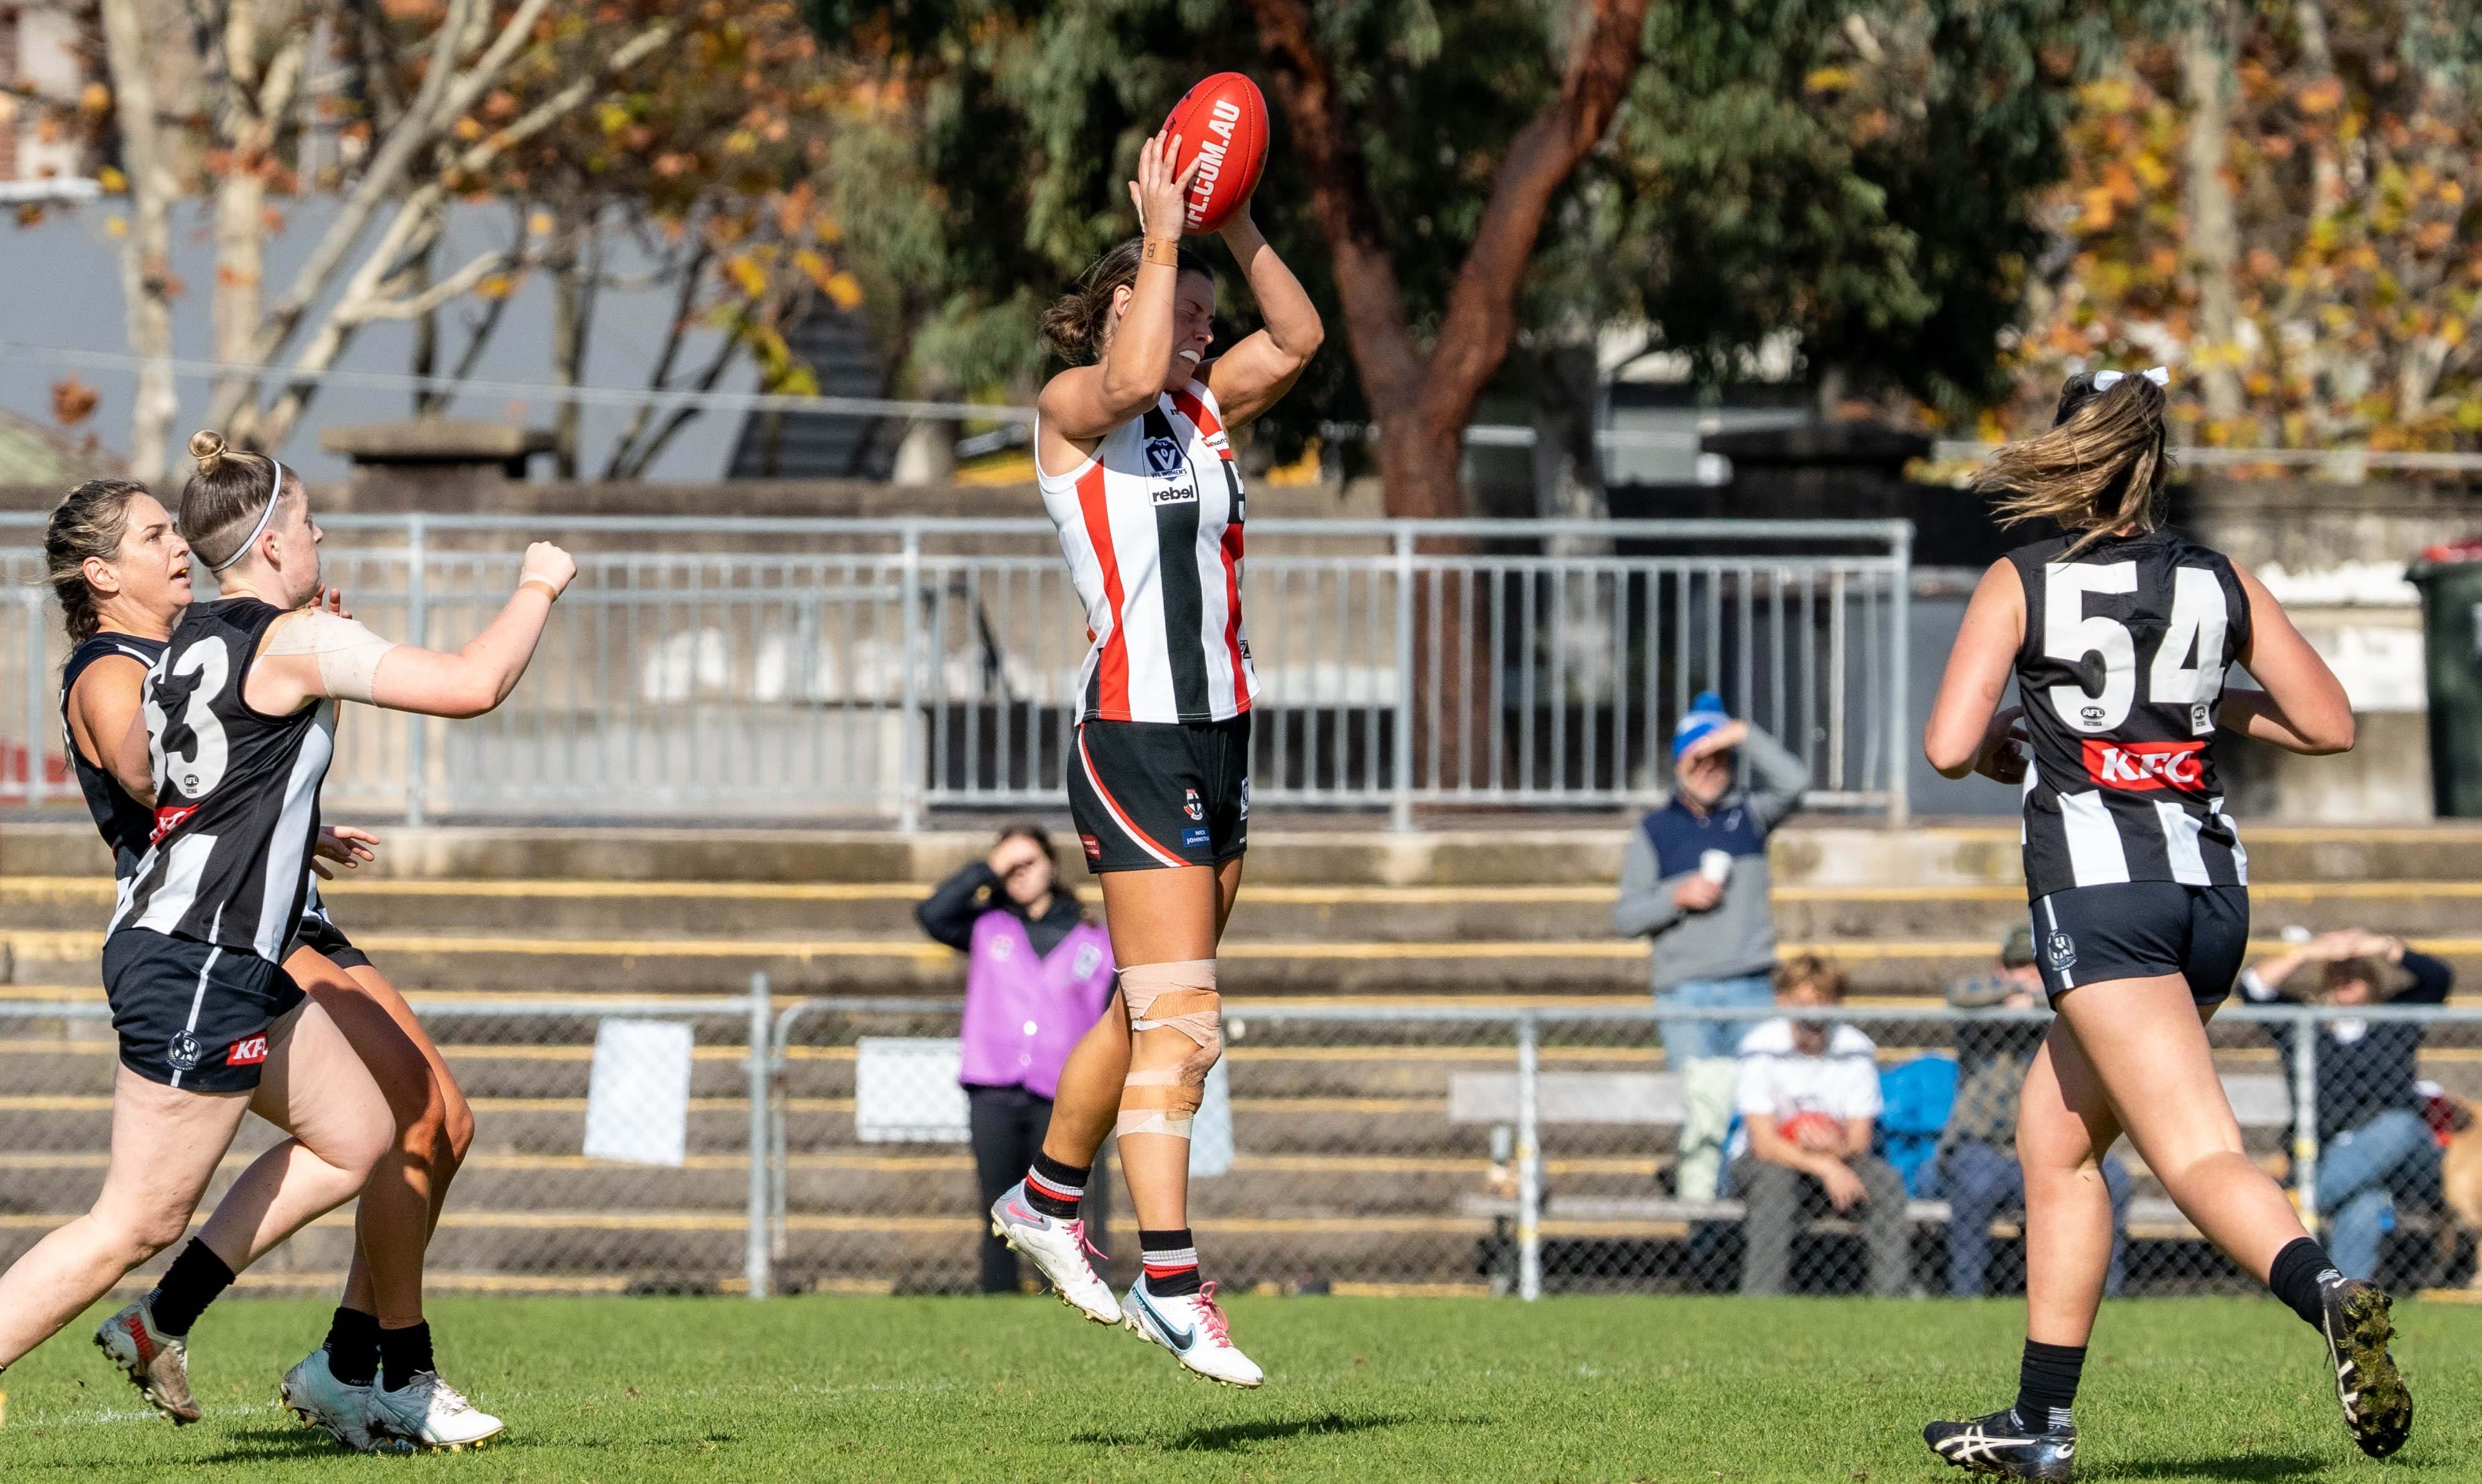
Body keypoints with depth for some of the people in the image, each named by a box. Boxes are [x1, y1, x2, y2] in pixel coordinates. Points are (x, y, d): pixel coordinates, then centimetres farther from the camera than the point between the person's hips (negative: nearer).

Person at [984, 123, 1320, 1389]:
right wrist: (1162, 237, -20)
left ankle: (1046, 1199, 34)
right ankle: (1169, 1285, -14)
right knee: (1179, 1025, -13)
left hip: (1217, 734, 8)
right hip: (1134, 736, -8)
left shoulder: (1205, 407, 14)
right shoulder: (1071, 407, -6)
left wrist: (1238, 228, -4)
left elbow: (1297, 339, 3)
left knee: (1150, 1010, 16)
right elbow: (1130, 379, -27)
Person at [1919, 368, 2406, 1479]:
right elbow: (2329, 725, 11)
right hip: (2213, 885, 6)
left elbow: (1948, 749, -7)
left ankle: (2325, 1291, -47)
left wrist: (1996, 749, 15)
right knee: (2054, 1137, 21)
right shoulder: (2223, 585, 9)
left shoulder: (2022, 585, -1)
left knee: (2198, 1158, -17)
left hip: (2097, 888, -6)